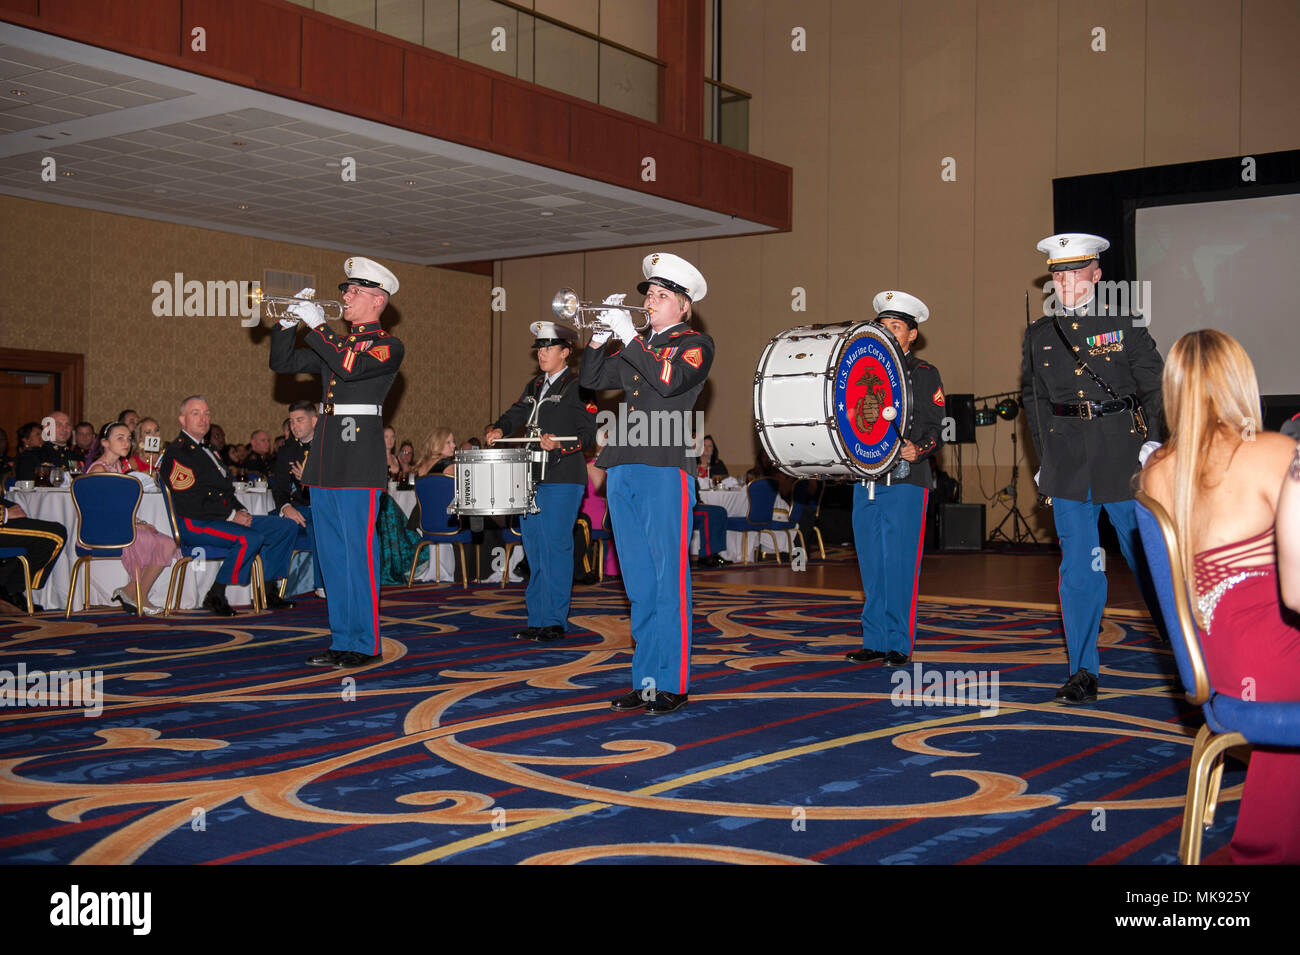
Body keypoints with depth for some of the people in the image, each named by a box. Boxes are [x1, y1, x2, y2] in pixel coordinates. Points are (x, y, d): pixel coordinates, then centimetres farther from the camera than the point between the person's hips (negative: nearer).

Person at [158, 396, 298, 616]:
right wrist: (231, 516, -15)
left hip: (225, 518, 9)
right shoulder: (177, 454, -8)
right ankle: (215, 596, -19)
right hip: (194, 524, -9)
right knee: (250, 538, -34)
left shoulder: (207, 450, 24)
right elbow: (189, 505, -17)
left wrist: (241, 511, 4)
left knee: (287, 527, -1)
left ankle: (269, 590, 3)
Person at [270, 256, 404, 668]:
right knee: (332, 555, 9)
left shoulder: (388, 346, -2)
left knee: (359, 552, -6)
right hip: (325, 461, 8)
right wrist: (289, 322, 5)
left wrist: (317, 326, -14)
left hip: (359, 461, -7)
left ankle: (366, 644, 1)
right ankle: (342, 640, 17)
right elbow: (283, 363, 18)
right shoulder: (334, 343, 20)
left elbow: (351, 368, -20)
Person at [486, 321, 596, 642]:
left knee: (555, 549, -6)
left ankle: (555, 621, 0)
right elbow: (516, 414, 18)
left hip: (562, 481, -8)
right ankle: (537, 620, 17)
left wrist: (559, 445, -24)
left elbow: (588, 435, -9)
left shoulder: (577, 386, -5)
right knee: (534, 551, 10)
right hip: (532, 477, 8)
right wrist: (497, 430, -3)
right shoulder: (535, 386, 19)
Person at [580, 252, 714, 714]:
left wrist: (628, 335, -13)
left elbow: (667, 381, -15)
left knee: (670, 581, -4)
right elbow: (591, 379, 16)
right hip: (623, 469, 7)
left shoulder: (696, 344, 2)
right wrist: (602, 332, 4)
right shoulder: (637, 346, 21)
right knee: (640, 586, 9)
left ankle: (672, 684, 1)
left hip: (666, 470, -7)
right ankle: (644, 680, 16)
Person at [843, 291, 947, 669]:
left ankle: (900, 644, 2)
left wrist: (918, 449, -22)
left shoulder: (925, 374, 5)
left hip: (905, 481, -5)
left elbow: (933, 429, -2)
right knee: (871, 566, 7)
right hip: (866, 481, 5)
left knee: (900, 565, -5)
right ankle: (874, 641, 15)